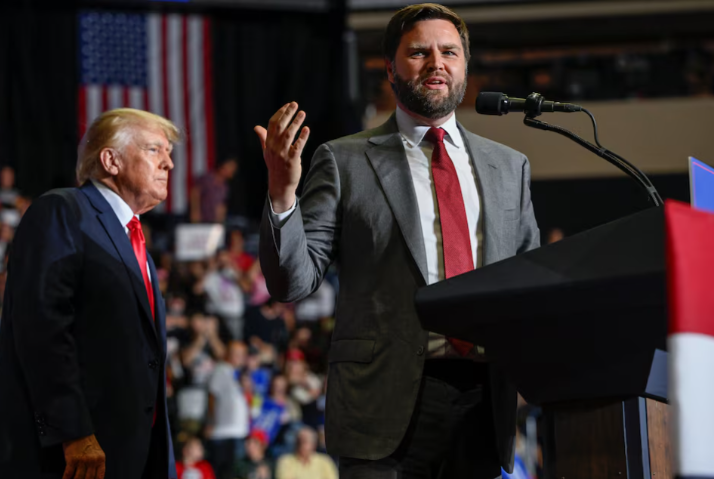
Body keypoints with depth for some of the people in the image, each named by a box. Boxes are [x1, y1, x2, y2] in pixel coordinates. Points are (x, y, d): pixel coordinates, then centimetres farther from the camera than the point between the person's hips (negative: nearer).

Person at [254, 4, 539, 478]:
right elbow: (292, 283, -1)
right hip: (387, 403, -3)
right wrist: (282, 193, -17)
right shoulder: (344, 162, 5)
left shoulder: (509, 167, 16)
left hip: (483, 402, 4)